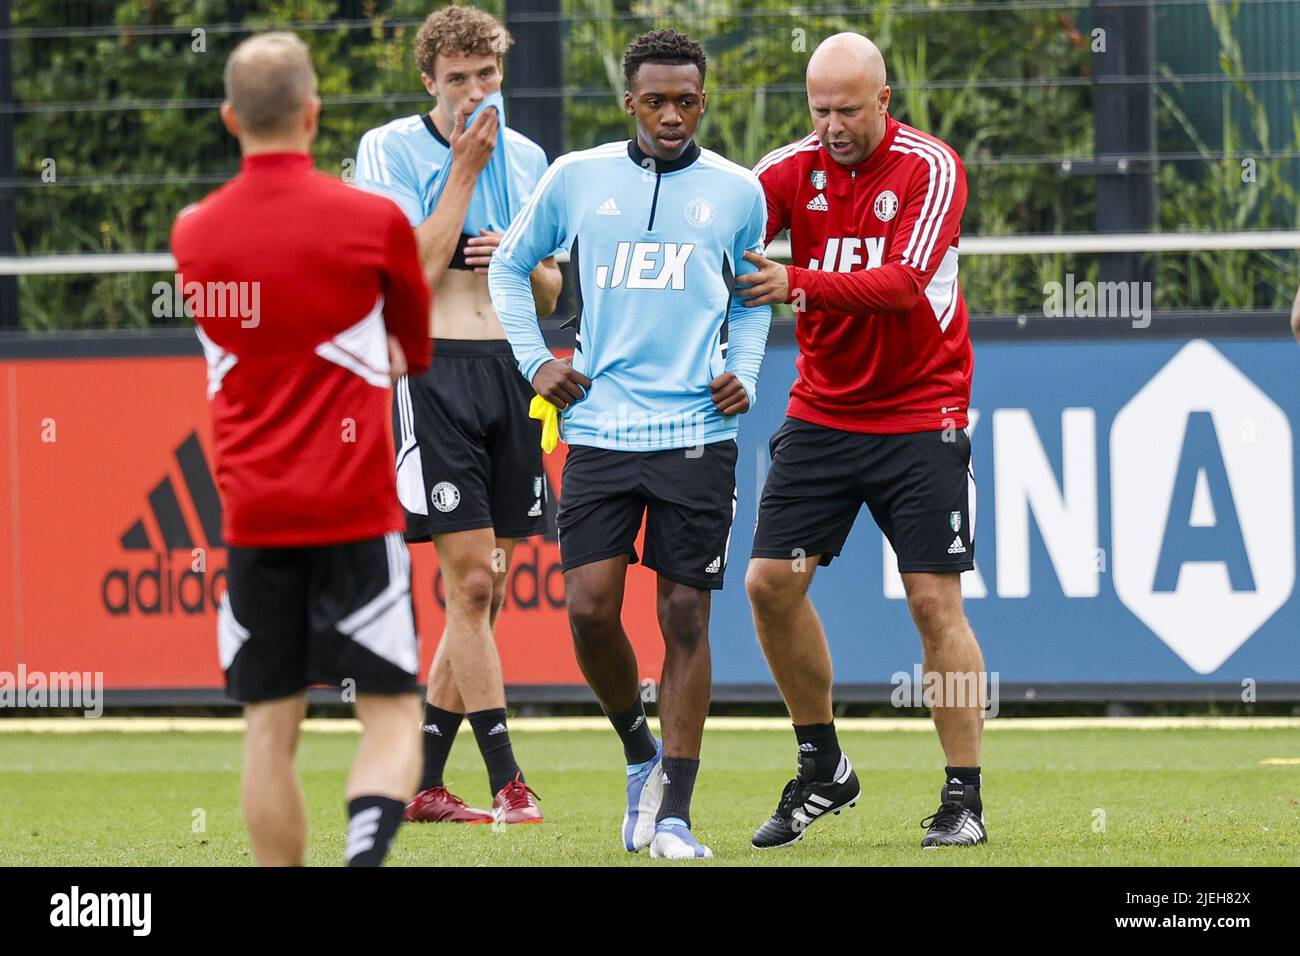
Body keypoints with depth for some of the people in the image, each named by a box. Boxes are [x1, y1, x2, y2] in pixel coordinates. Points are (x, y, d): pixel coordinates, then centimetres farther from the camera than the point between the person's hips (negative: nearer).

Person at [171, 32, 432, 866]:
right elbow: (416, 351, 11)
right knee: (391, 713, 0)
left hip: (252, 513, 3)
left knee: (271, 729, 8)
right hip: (355, 513, -3)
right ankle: (369, 846, -26)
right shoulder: (374, 220, -5)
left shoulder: (194, 234, 4)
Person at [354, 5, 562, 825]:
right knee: (471, 577, -11)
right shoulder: (390, 149, -1)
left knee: (486, 588, 4)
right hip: (432, 367, -5)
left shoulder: (526, 158, 13)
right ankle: (507, 782, -9)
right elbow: (415, 273, -12)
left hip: (512, 372, 6)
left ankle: (421, 782, 11)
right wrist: (467, 169, -10)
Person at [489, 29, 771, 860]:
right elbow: (510, 266, 18)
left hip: (697, 433, -1)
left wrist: (744, 373, 4)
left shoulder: (737, 191, 6)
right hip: (600, 429, 1)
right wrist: (534, 360, 8)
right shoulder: (578, 178, 5)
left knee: (686, 616, -3)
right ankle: (640, 752, 20)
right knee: (590, 607, -7)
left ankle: (674, 814, 2)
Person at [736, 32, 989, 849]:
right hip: (821, 409, 4)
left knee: (936, 601, -7)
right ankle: (822, 768, 14)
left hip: (920, 417, -4)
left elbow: (904, 283, -25)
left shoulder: (929, 168, -12)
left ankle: (964, 801, 0)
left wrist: (799, 285, -37)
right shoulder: (795, 168, -1)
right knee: (772, 582, -3)